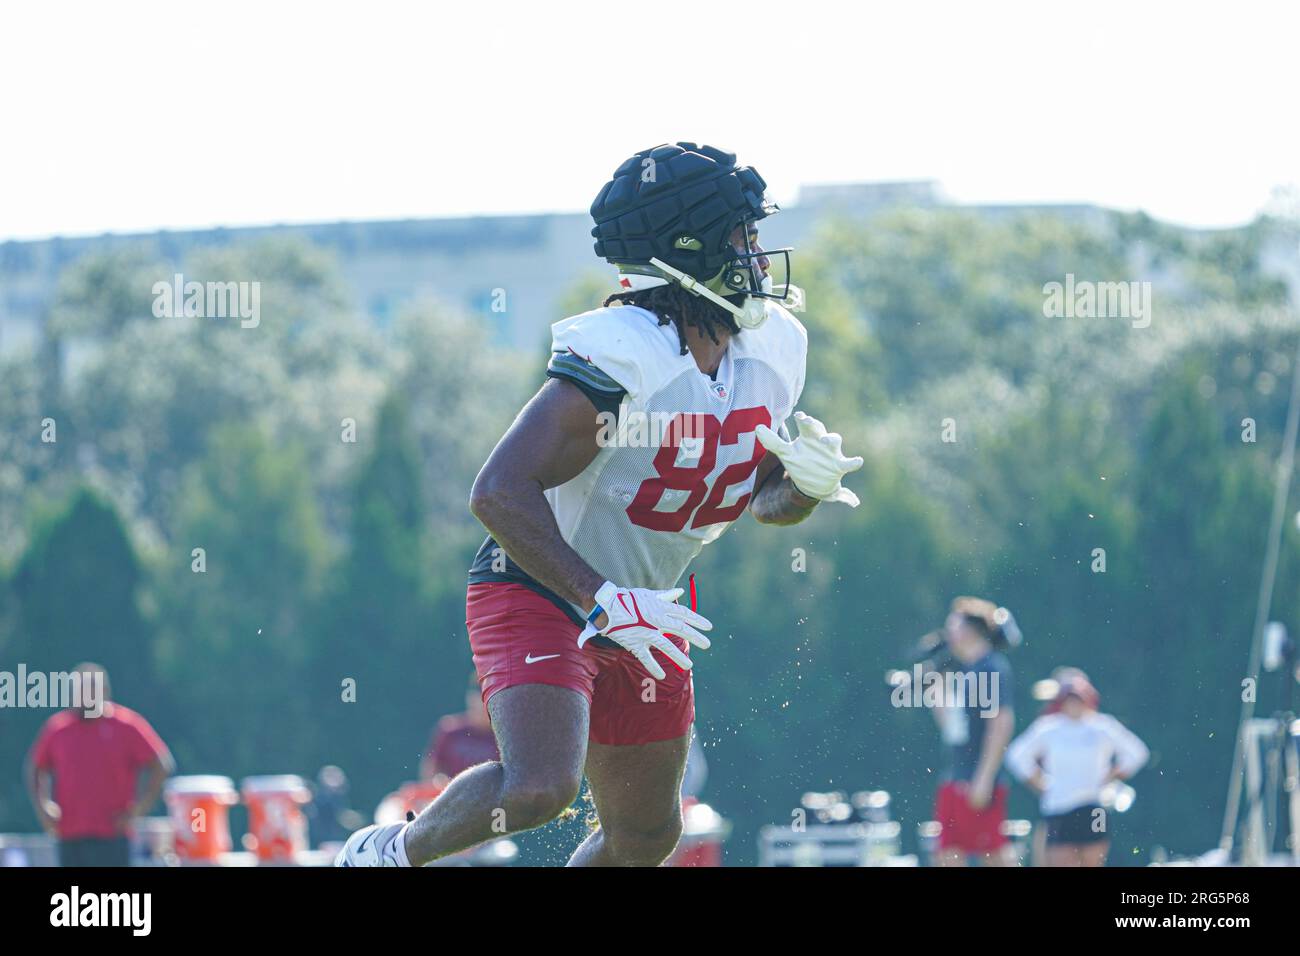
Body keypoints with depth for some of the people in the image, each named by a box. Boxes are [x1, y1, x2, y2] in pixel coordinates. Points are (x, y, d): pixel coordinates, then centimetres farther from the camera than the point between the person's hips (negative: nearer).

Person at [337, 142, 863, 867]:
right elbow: (501, 493, -31)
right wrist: (603, 603, -35)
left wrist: (809, 482, -14)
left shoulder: (771, 353, -2)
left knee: (647, 835, 12)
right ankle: (394, 852, -1)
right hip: (539, 597, -8)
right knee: (536, 790, -28)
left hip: (639, 611, 8)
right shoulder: (620, 359, -28)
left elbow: (763, 497, 11)